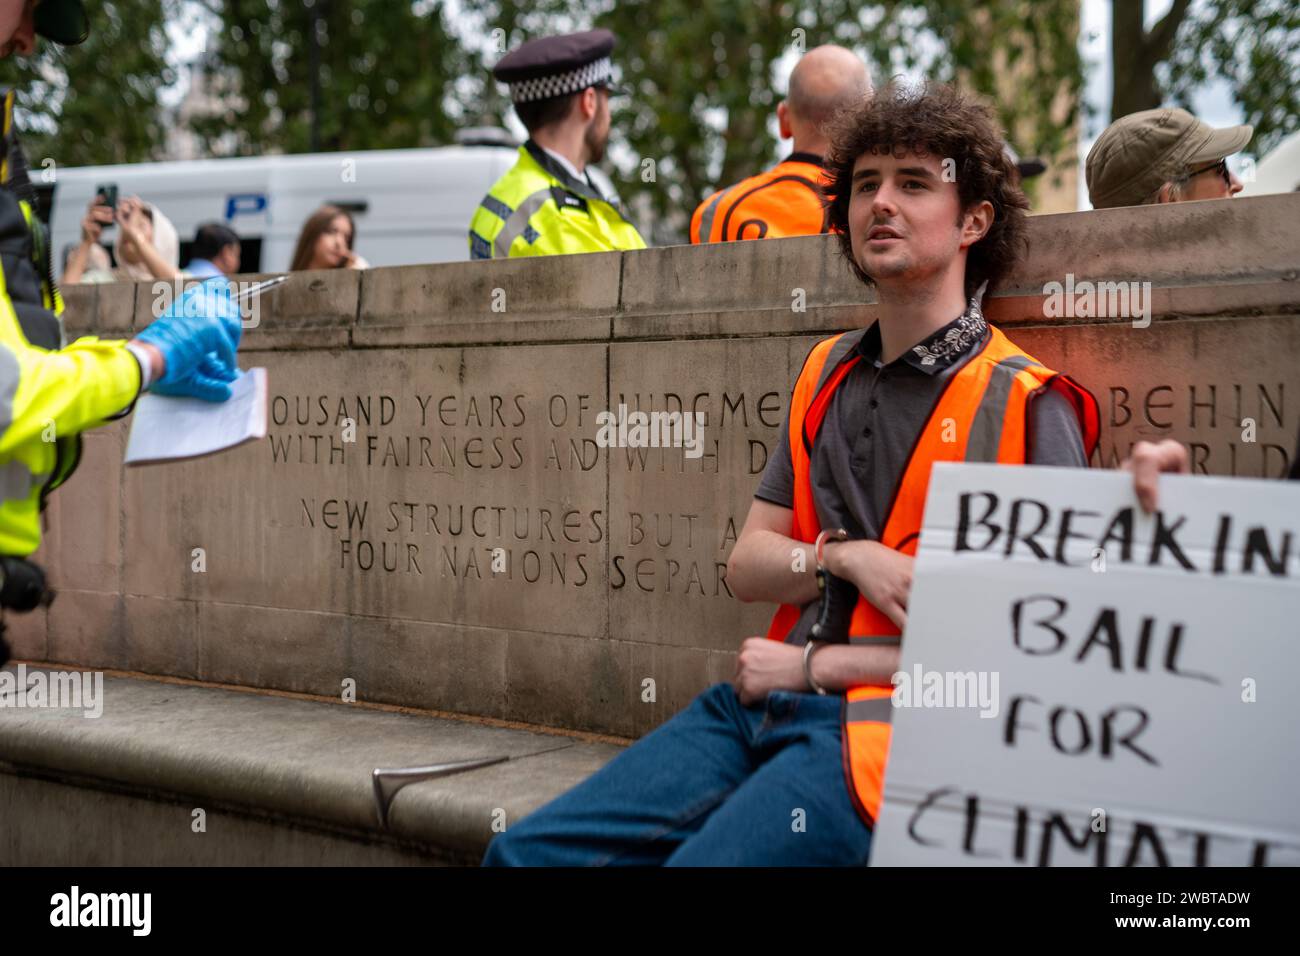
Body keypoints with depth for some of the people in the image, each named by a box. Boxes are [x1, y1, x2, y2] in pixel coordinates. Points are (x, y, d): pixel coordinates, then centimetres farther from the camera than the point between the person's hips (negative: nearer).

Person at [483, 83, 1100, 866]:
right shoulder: (827, 374, 17)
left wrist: (816, 665, -9)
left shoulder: (1028, 405, -4)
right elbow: (748, 566, 15)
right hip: (764, 709, 6)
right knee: (526, 851, -6)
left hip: (885, 728, -6)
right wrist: (845, 557, -9)